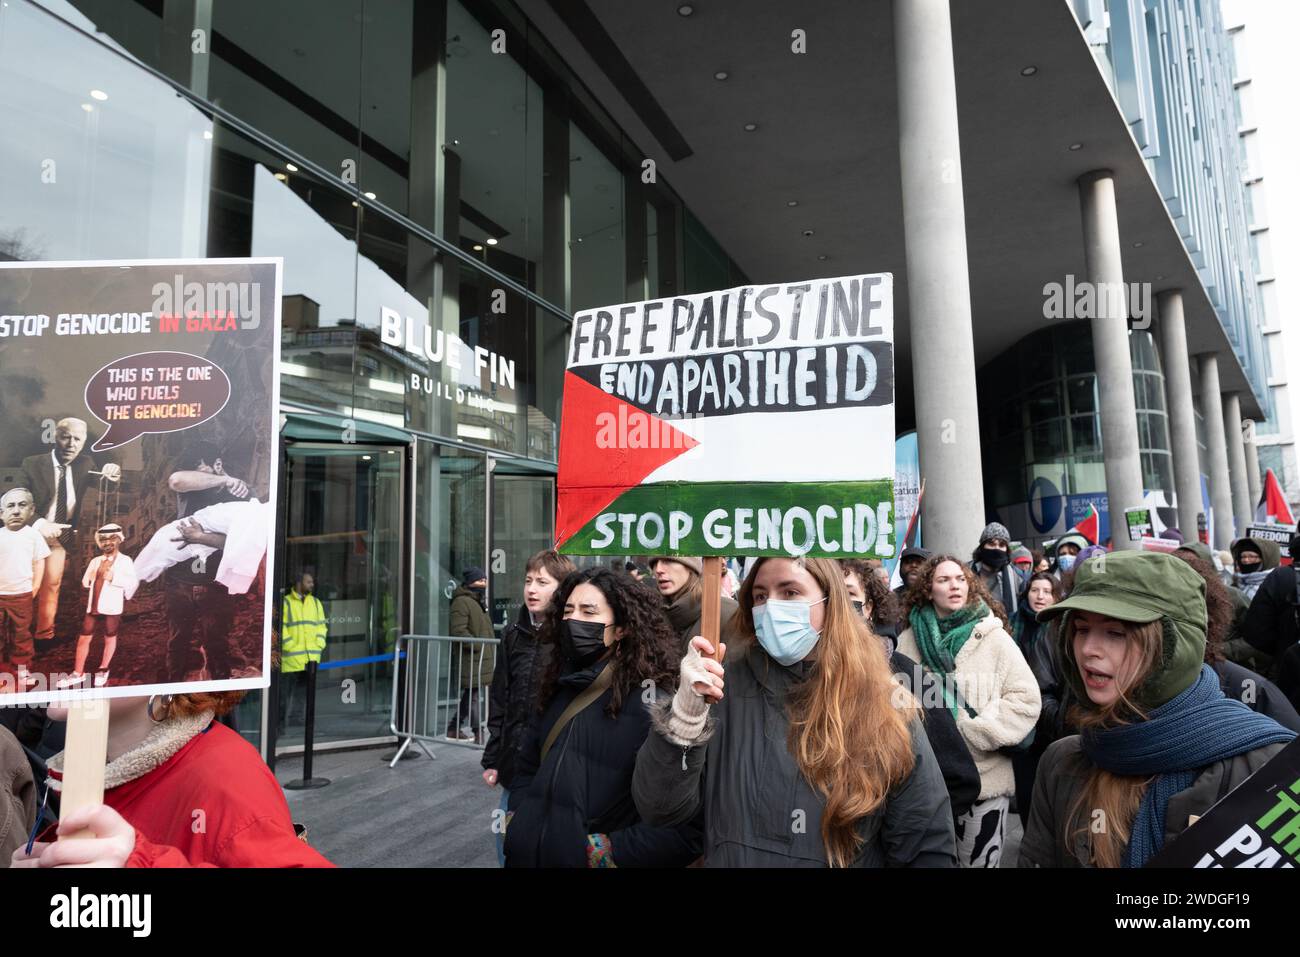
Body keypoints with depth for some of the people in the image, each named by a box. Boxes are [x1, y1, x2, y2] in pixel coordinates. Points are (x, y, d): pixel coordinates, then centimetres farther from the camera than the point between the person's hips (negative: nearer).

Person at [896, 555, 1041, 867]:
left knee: (979, 862, 12)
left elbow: (1026, 699, -9)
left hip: (984, 780, -1)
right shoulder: (909, 640, 0)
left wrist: (972, 733, -15)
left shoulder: (993, 637, -3)